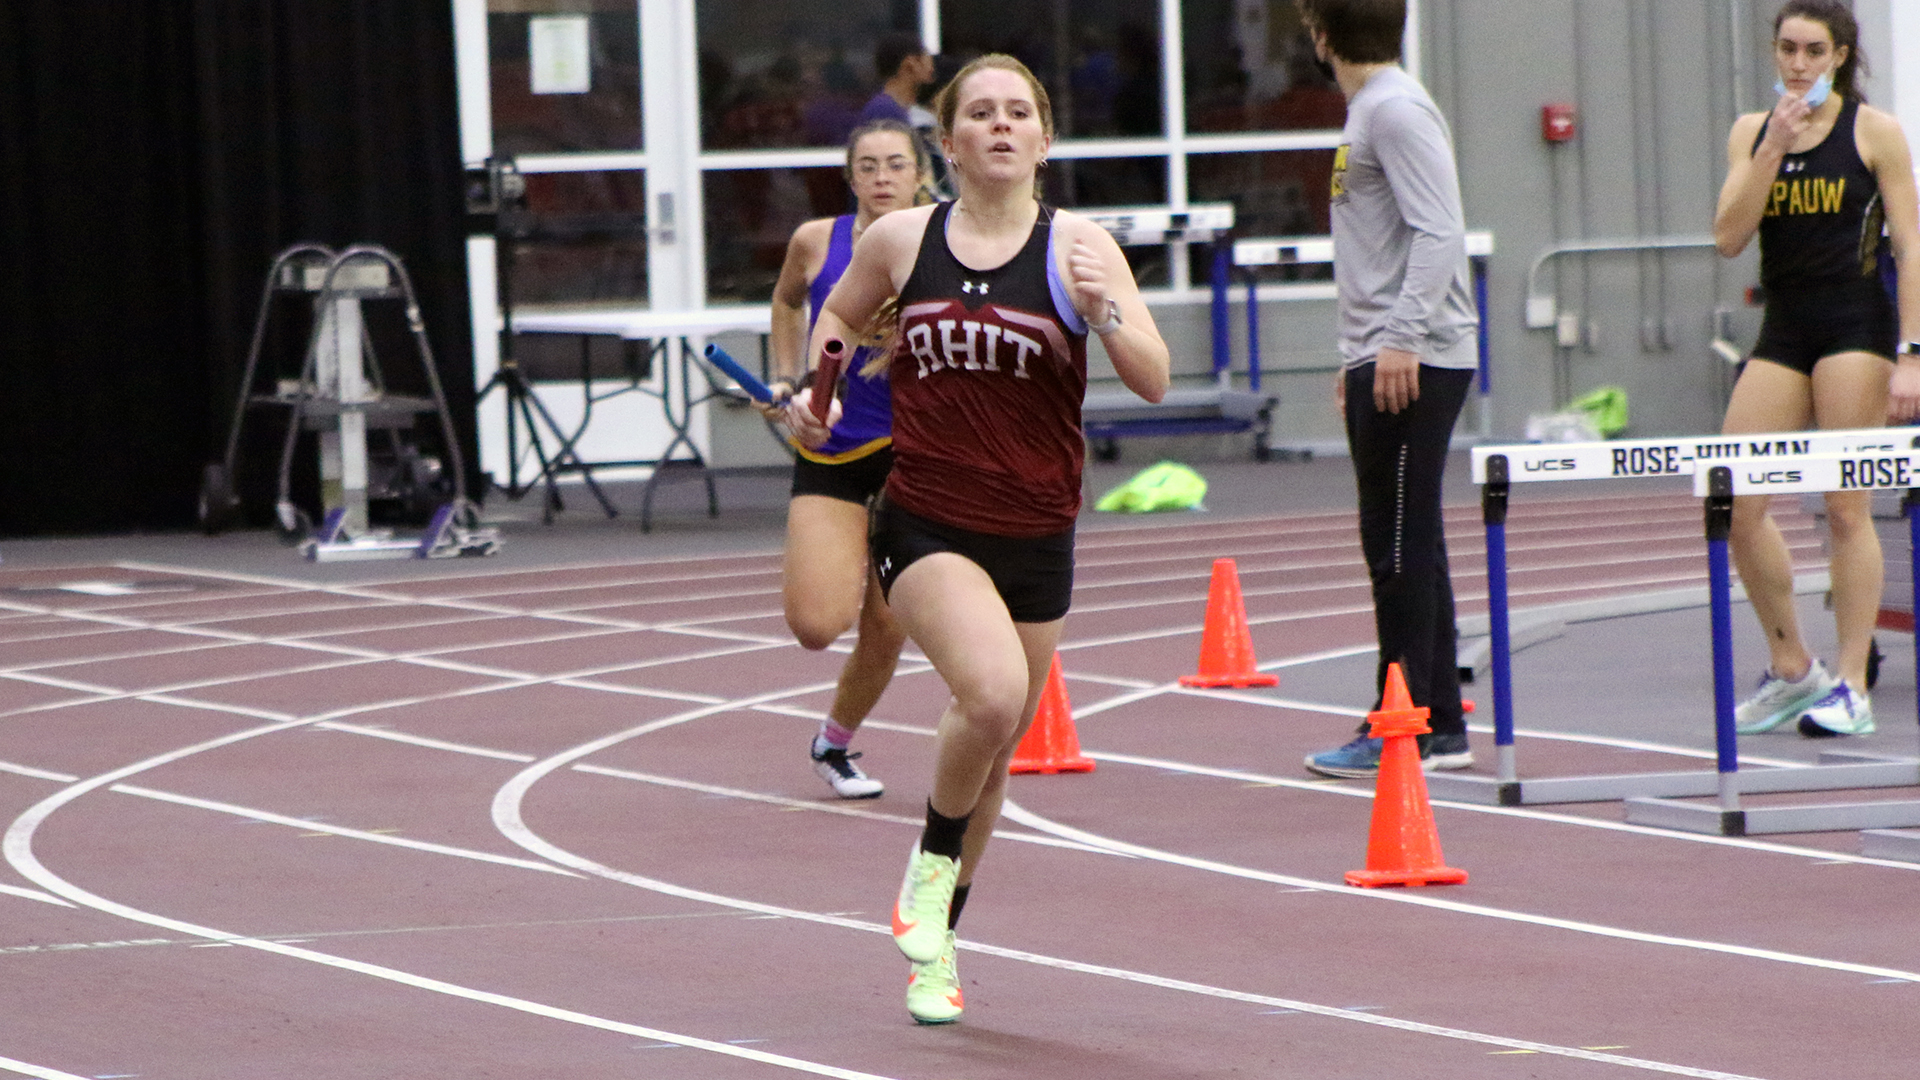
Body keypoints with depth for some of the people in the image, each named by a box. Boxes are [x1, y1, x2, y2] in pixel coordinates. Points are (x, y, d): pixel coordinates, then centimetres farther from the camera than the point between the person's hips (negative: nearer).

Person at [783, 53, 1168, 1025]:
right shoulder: (900, 240, 1)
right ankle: (933, 862, -1)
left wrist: (1103, 311, -27)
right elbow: (839, 316, 22)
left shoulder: (1077, 246, -4)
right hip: (924, 522, -2)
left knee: (994, 746, 13)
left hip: (1035, 534, 2)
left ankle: (937, 942, 34)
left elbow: (1154, 382, -10)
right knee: (993, 694, -28)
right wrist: (816, 388, 4)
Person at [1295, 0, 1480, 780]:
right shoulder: (1366, 110, 18)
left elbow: (1438, 232, -20)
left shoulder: (1397, 109, -12)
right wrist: (1358, 352, 24)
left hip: (1419, 359, -10)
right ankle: (1440, 724, 17)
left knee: (1402, 541, -7)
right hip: (1380, 360, 10)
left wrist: (1403, 336, -25)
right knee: (1399, 543, 12)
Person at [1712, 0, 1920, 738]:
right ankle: (1791, 669, 13)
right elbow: (1729, 238, -1)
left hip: (1855, 323, -5)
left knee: (1847, 509, -5)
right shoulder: (1751, 132, 9)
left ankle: (1851, 686, 1)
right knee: (1734, 504, -1)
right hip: (1783, 330, 5)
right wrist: (1772, 150, -11)